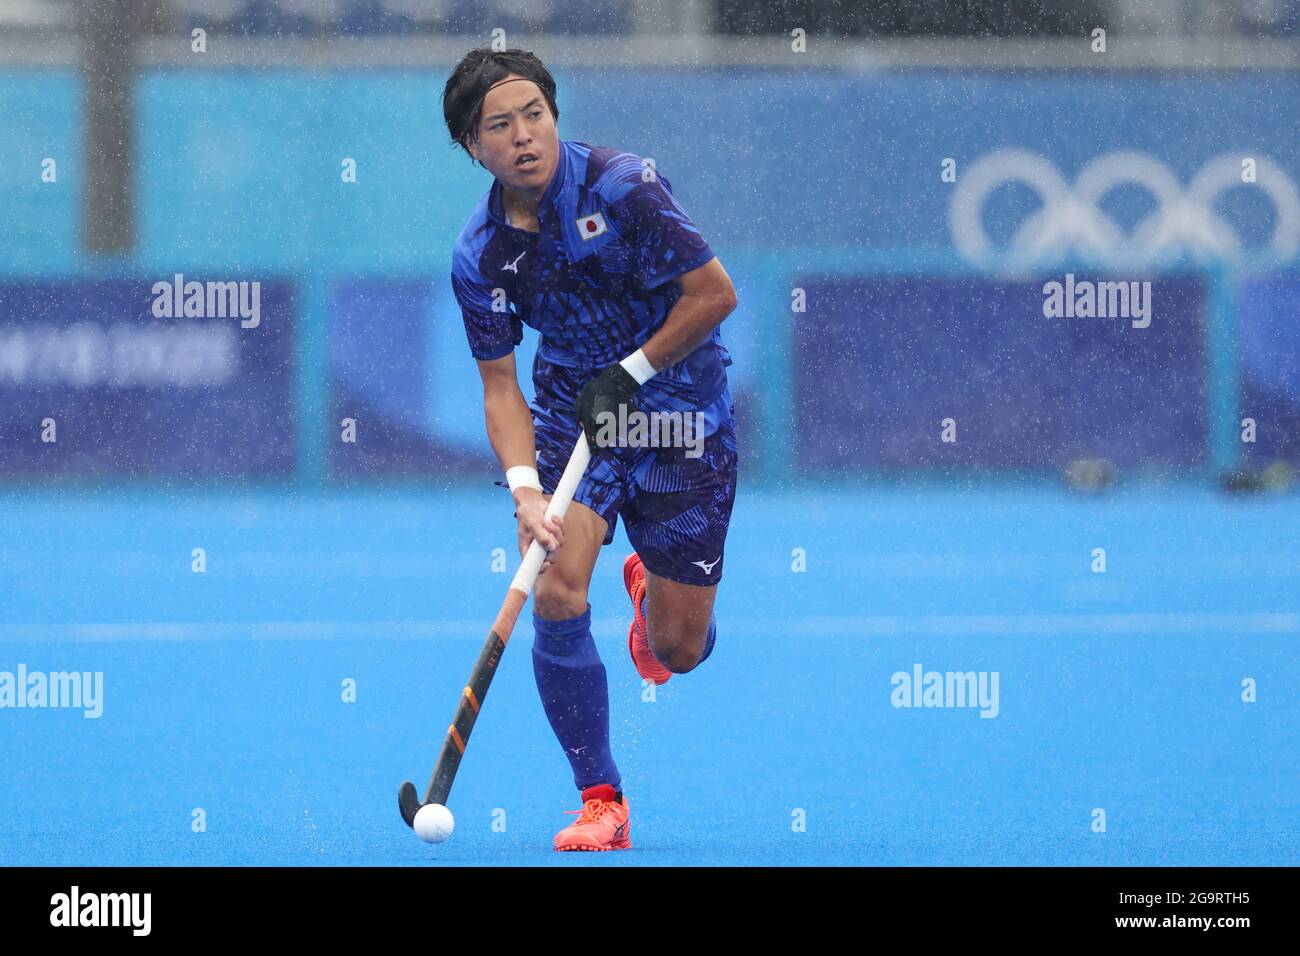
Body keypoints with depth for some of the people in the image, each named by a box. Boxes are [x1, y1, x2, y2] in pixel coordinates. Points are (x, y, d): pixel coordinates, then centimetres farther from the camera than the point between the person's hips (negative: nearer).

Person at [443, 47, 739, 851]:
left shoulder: (623, 187, -19)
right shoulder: (480, 254, -7)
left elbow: (716, 293, -14)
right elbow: (501, 387, -4)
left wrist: (629, 373, -15)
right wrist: (524, 487, -20)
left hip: (680, 414, -2)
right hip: (571, 413, 2)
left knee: (679, 651, 2)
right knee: (557, 596, -22)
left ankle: (652, 585, 43)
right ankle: (602, 802, -6)